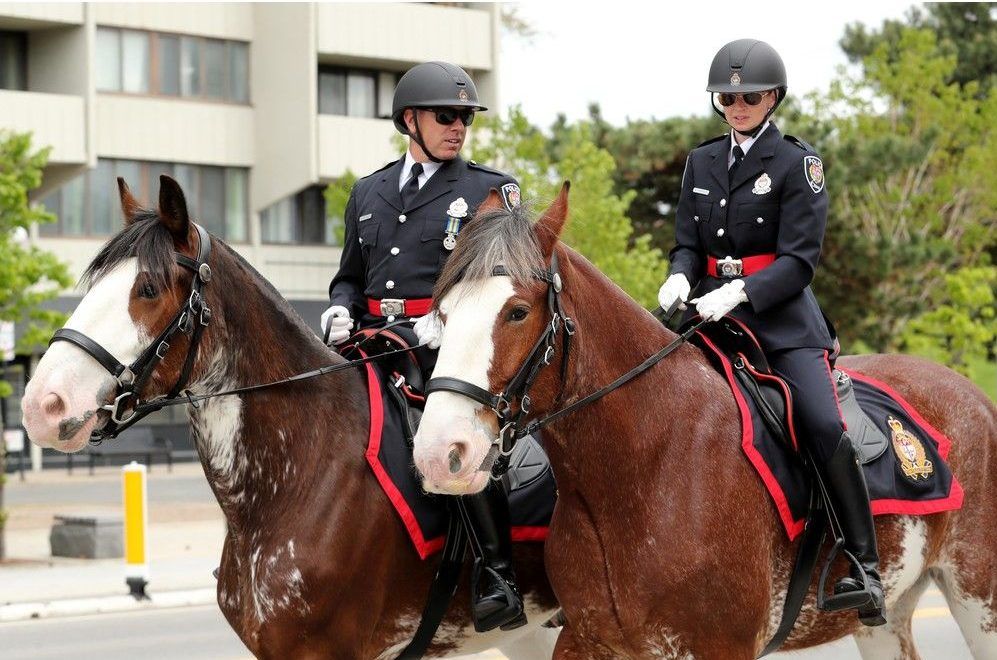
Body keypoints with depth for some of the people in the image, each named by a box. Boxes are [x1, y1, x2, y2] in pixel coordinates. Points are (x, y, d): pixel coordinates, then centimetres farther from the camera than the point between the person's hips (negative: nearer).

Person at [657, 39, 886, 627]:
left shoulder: (797, 162, -2)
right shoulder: (702, 163, 13)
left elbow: (799, 259, -9)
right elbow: (688, 244, 13)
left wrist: (739, 291, -24)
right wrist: (679, 278, -11)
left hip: (781, 313, -5)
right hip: (713, 309, 5)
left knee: (825, 425, -23)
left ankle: (865, 567, -19)